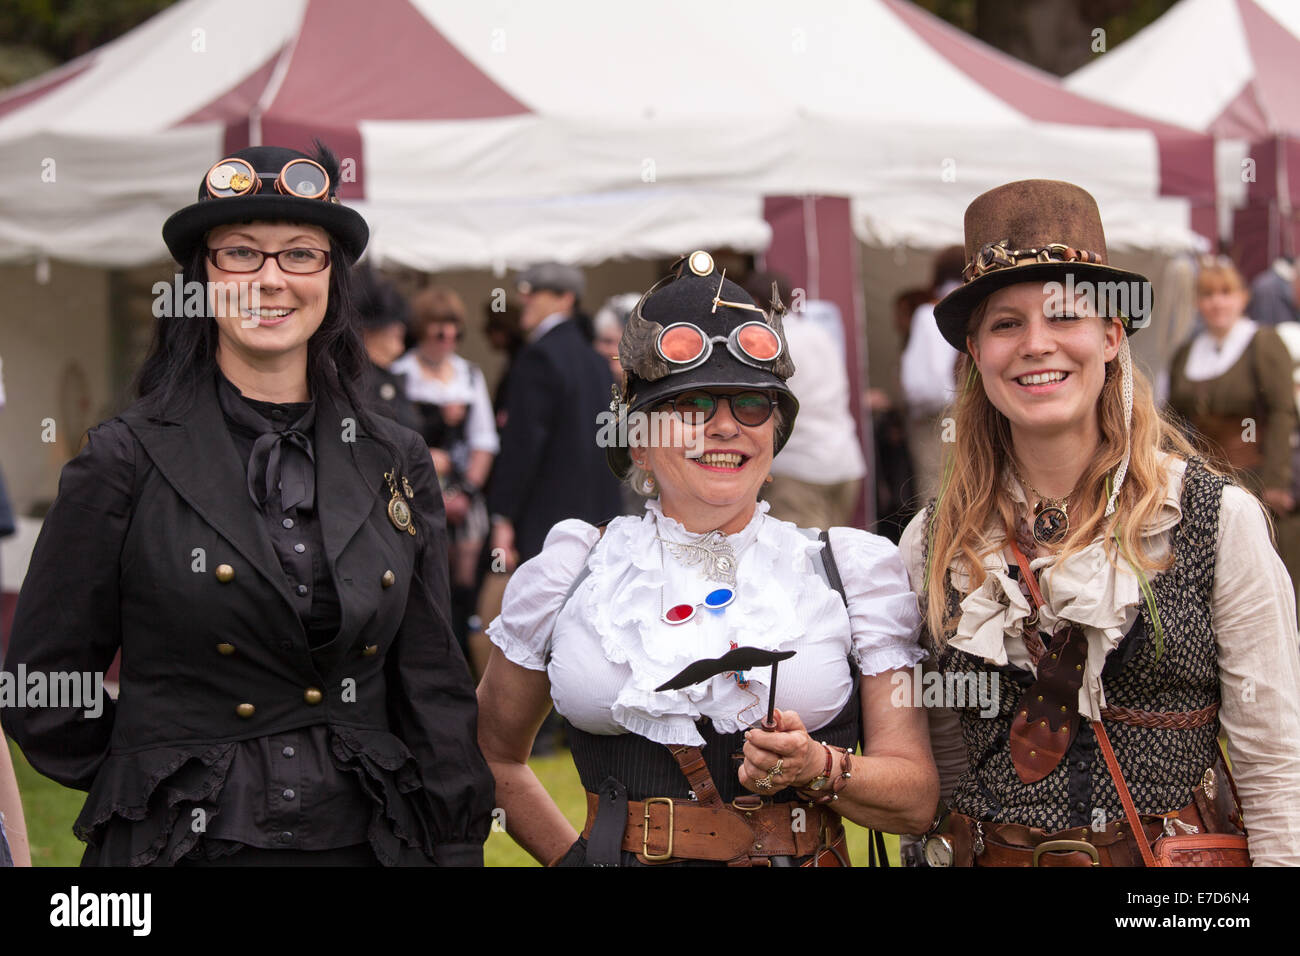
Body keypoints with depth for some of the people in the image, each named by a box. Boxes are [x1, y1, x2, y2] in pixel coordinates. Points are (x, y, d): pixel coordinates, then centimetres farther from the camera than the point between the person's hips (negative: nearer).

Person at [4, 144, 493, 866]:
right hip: (181, 845, -3)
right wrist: (149, 787, 1)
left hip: (364, 842, 3)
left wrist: (459, 849, 1)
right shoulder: (126, 461, -5)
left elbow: (432, 694, 5)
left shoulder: (396, 464, 5)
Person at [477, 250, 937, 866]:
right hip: (620, 859, 0)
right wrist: (568, 856, 7)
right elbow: (493, 754, 19)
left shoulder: (854, 569, 6)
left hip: (801, 860, 0)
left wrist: (818, 769, -13)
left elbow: (914, 797, 4)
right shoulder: (571, 573, 7)